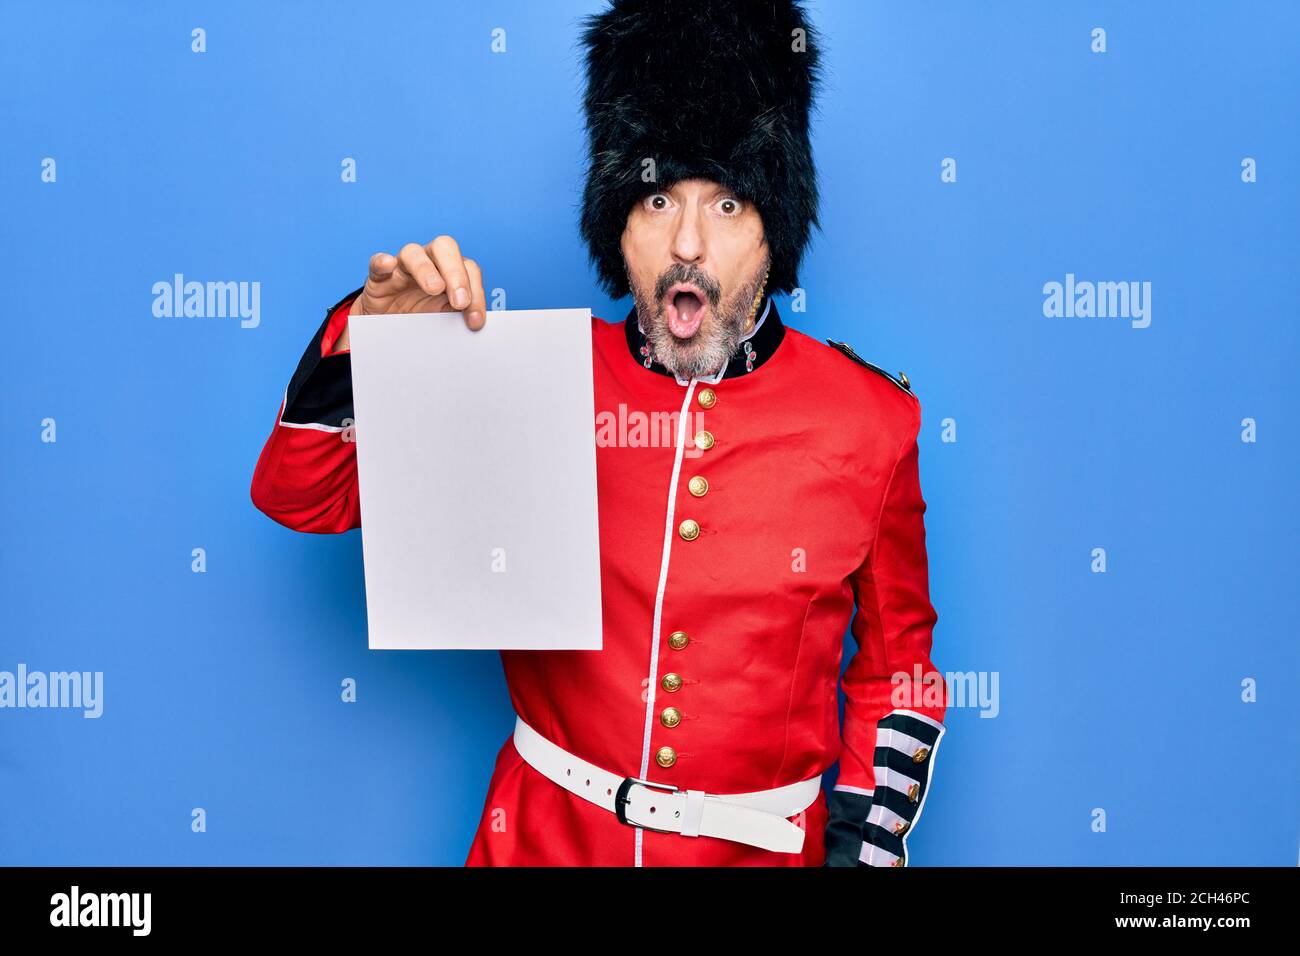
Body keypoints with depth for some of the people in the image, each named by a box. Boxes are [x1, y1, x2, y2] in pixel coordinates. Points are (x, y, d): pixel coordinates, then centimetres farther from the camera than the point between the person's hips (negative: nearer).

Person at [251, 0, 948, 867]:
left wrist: (863, 846, -5)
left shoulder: (872, 418, -10)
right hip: (547, 835, 1)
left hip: (762, 844, 0)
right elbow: (300, 496, -6)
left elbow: (898, 670, 1)